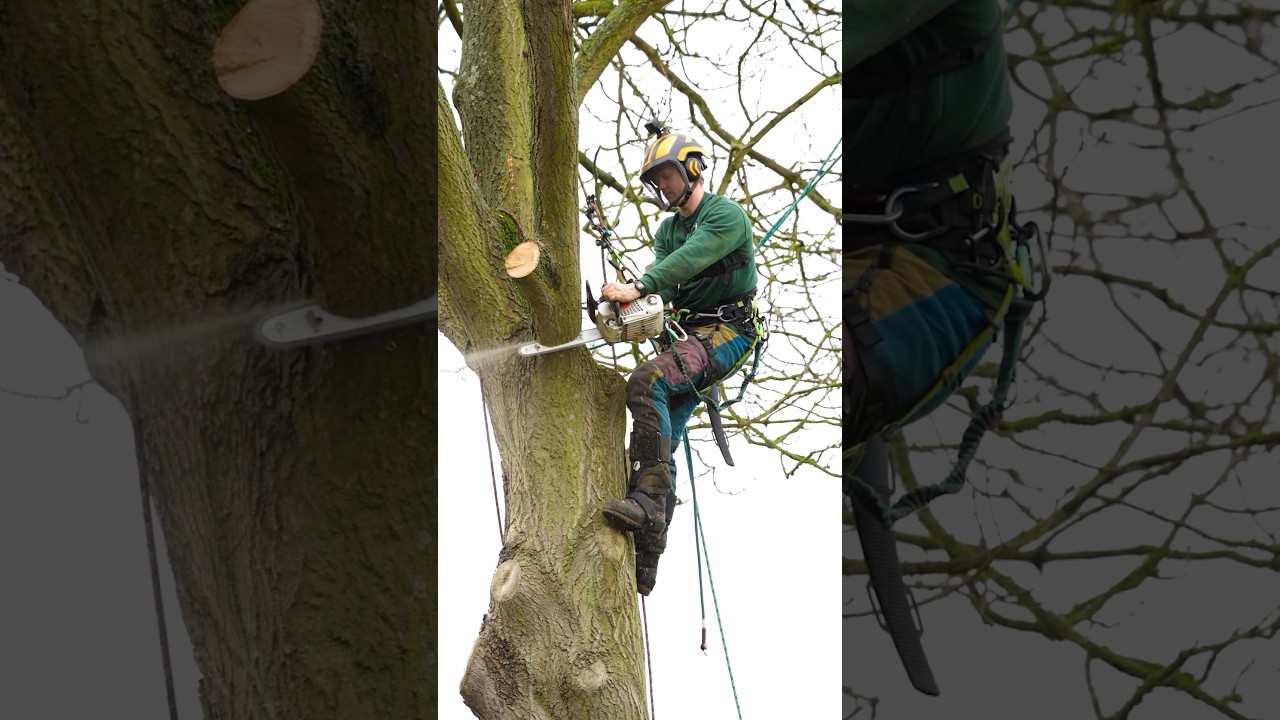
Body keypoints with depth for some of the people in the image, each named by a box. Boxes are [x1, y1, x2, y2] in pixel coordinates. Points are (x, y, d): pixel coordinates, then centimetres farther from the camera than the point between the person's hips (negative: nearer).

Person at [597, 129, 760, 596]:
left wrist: (637, 288, -37)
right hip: (687, 337, 8)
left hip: (728, 332, -8)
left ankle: (649, 499, -37)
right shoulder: (668, 229, 20)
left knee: (645, 384, -31)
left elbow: (690, 258, -24)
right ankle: (644, 566, -6)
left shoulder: (726, 214, -6)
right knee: (660, 442, -2)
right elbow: (662, 277, 3)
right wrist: (628, 298, -21)